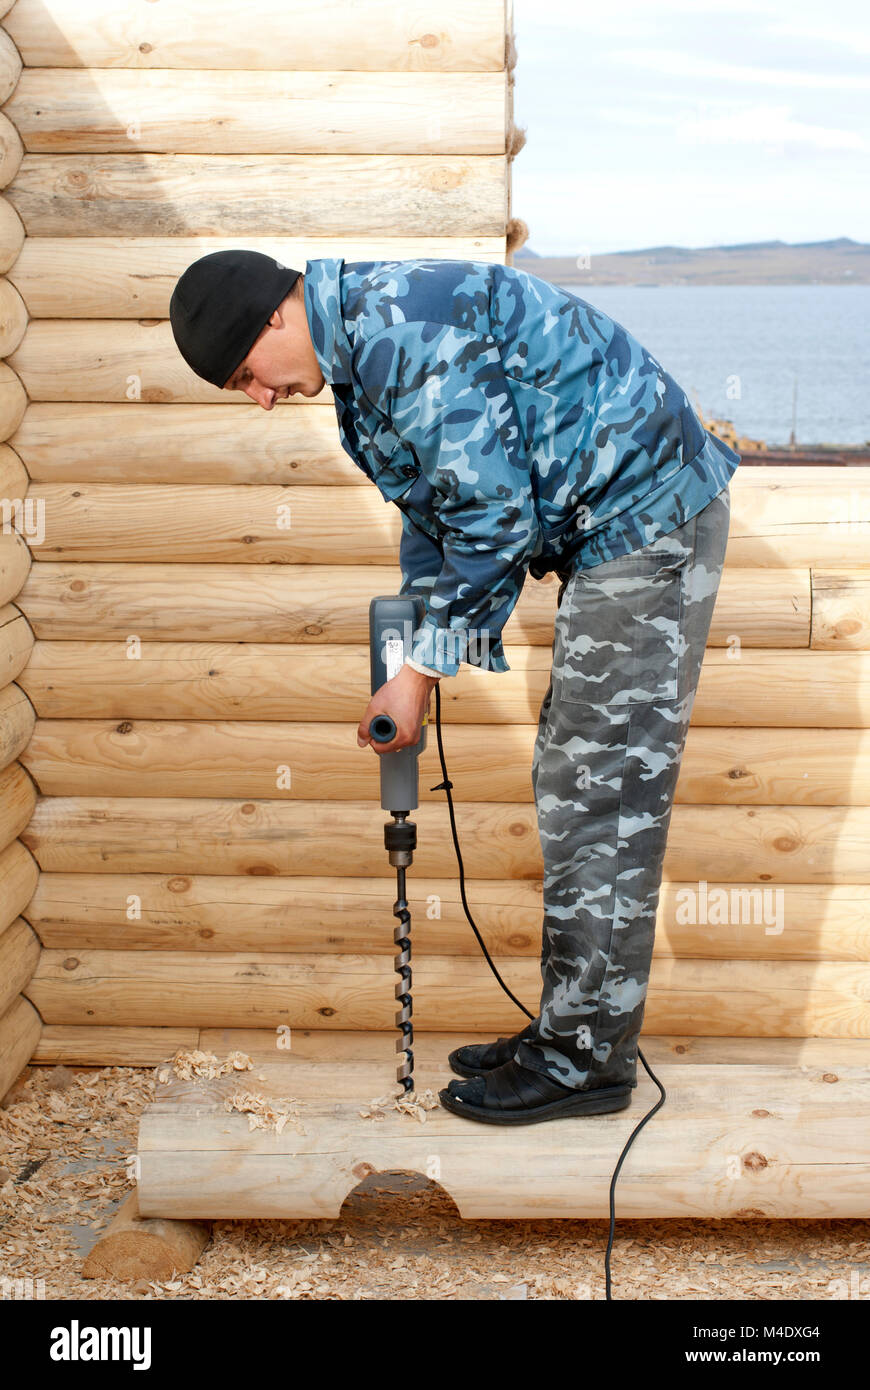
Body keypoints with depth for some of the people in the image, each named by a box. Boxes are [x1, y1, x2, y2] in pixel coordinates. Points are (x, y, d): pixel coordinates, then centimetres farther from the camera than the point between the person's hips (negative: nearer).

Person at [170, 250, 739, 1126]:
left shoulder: (408, 331, -22)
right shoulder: (362, 342, 11)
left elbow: (492, 515, -22)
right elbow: (438, 503, 19)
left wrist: (425, 670, -14)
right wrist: (413, 641, 12)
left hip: (645, 518, -11)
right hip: (615, 527, 11)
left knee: (603, 797, -7)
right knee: (575, 786, 13)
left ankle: (587, 1060, 1)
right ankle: (574, 1029, 21)